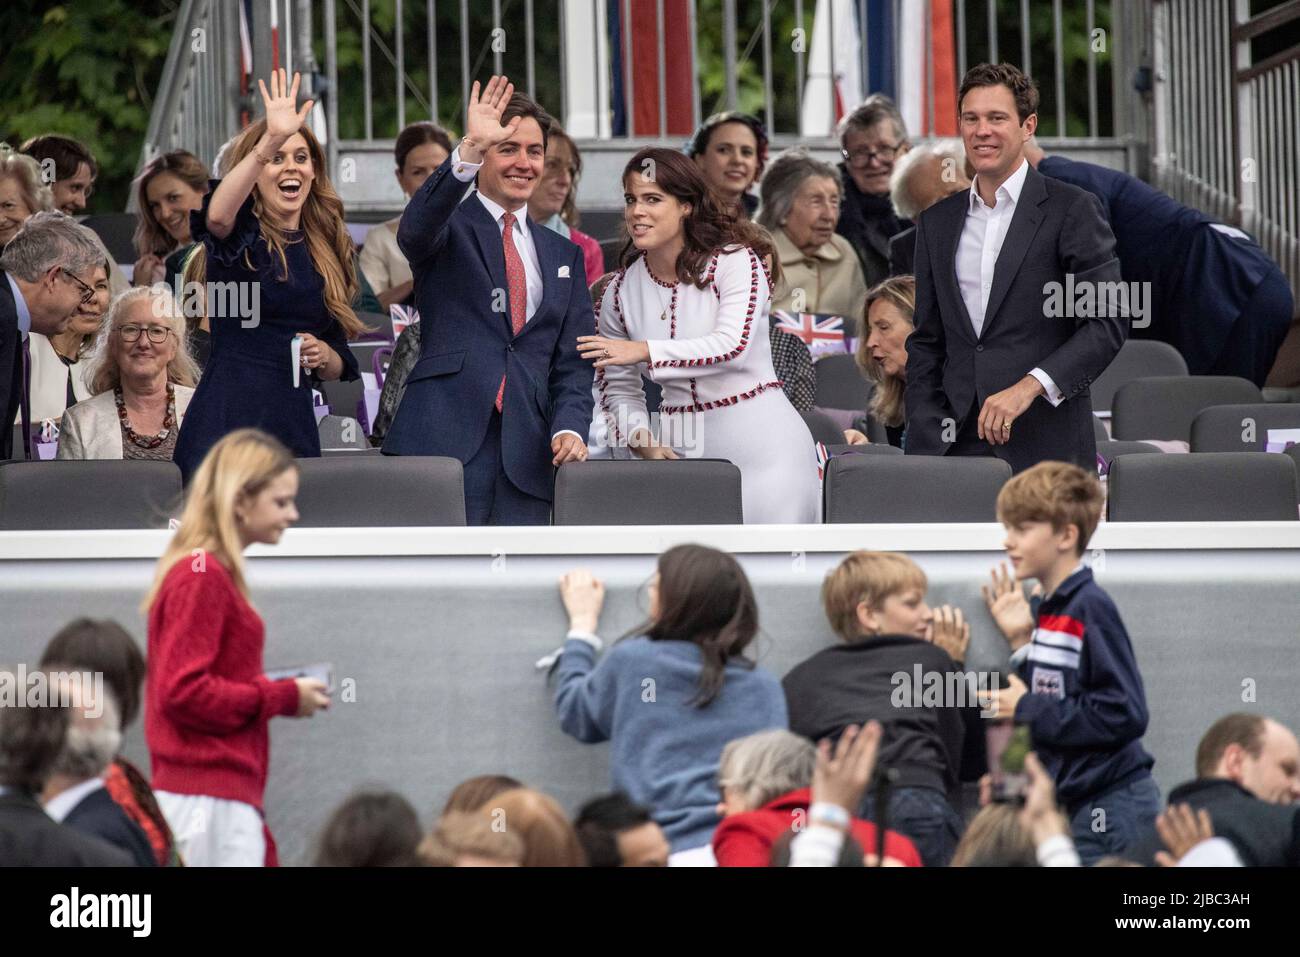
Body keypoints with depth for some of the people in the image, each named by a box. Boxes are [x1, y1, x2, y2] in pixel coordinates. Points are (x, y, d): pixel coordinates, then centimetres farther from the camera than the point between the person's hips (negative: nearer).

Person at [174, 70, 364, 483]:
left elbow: (339, 367, 25)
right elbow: (217, 216, -26)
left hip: (294, 429, 5)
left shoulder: (326, 252, 18)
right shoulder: (243, 239, 3)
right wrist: (270, 139, -34)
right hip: (228, 421, -5)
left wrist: (325, 357, 0)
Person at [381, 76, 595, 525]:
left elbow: (572, 364, 18)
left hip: (527, 453, 4)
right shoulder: (450, 230, 7)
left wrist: (569, 427, -1)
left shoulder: (563, 255, 21)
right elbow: (416, 228, -19)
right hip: (445, 443, -4)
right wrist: (470, 150, -32)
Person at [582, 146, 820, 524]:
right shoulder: (621, 290, 6)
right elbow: (618, 389, 12)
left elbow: (733, 344, -22)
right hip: (679, 449, 3)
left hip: (758, 443, -3)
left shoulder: (734, 260, -6)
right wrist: (642, 441, -7)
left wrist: (646, 350, -28)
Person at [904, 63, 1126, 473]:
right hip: (956, 447, 4)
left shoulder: (1073, 209, 0)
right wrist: (923, 442, 7)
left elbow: (1108, 322, -7)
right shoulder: (937, 222, 17)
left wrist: (1030, 386, -18)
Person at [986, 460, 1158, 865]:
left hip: (1110, 806, -9)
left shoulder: (1091, 608, -14)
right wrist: (1020, 641, 6)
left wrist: (1027, 710, -14)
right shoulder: (1047, 611, 12)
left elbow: (1125, 714, -20)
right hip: (1069, 802, 9)